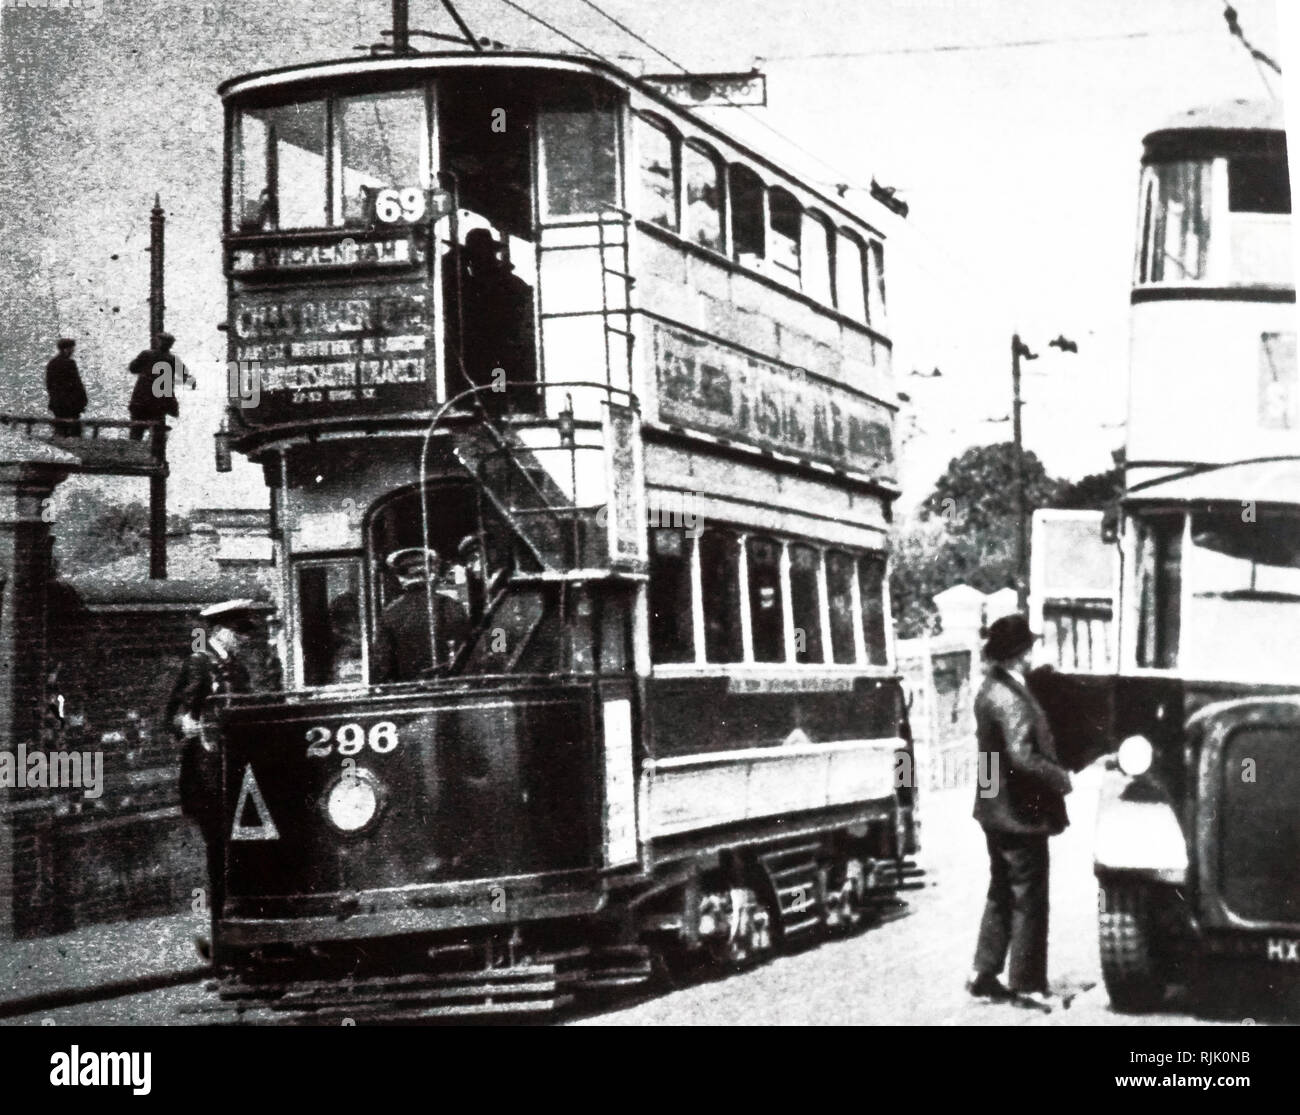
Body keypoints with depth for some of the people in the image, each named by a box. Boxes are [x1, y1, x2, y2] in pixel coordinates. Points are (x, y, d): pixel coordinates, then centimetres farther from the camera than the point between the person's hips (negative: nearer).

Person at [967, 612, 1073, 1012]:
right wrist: (1060, 777, -15)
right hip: (1022, 813, -10)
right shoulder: (1012, 698, -22)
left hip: (997, 810, 10)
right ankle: (1027, 985, 7)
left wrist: (1053, 773, 16)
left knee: (1002, 894, 18)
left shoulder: (992, 688, 8)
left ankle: (984, 975, 23)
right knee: (1029, 901, 0)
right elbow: (1022, 757, -28)